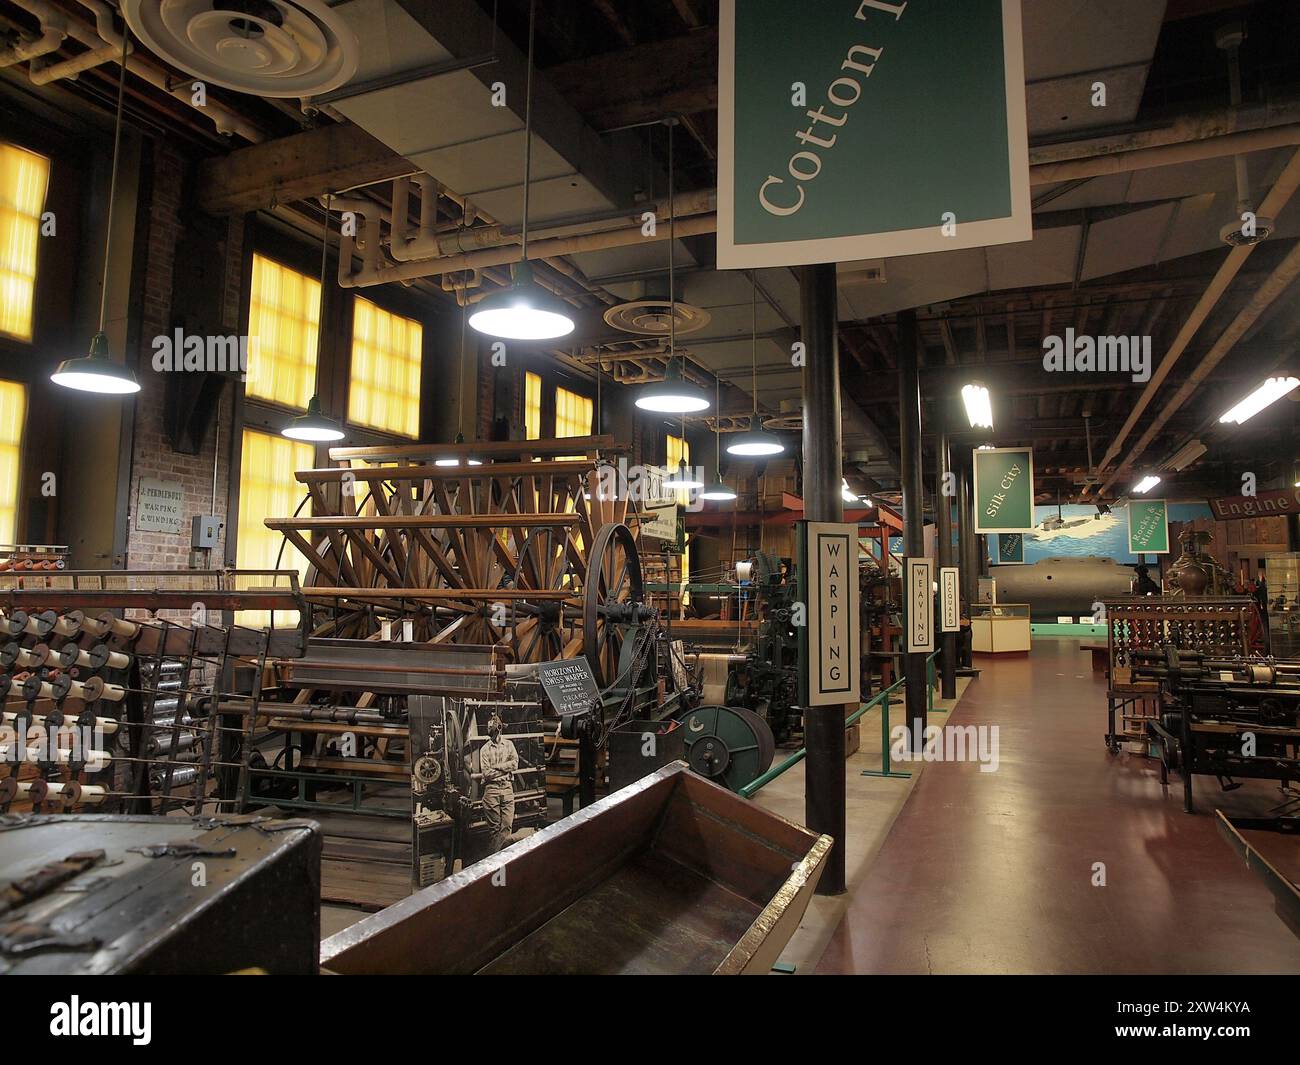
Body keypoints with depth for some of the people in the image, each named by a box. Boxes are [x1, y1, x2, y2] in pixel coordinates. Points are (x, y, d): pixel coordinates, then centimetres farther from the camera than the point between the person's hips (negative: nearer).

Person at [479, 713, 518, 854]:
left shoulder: (509, 744, 9)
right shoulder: (484, 749, 3)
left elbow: (515, 763, -3)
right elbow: (486, 773, -6)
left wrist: (496, 766, -9)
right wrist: (506, 768, -6)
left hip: (507, 788, 2)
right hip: (491, 789, -2)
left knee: (507, 825, -3)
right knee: (495, 827, 2)